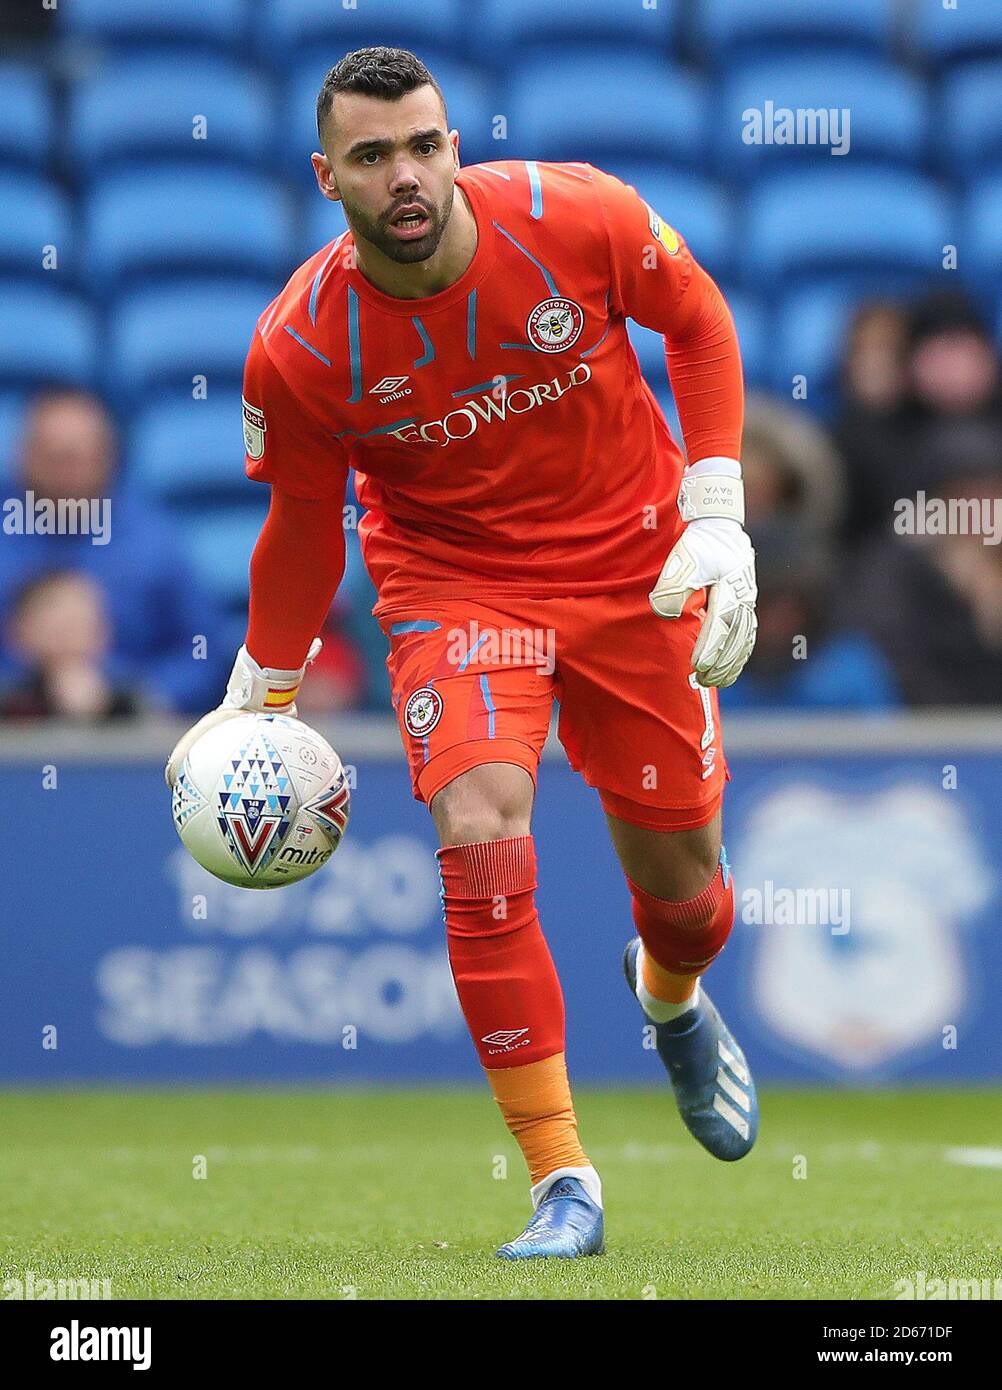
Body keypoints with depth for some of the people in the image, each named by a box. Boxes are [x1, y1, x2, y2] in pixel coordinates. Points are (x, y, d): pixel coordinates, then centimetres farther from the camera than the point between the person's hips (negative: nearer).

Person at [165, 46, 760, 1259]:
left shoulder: (576, 216, -20)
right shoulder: (297, 349, -19)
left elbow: (698, 321, -1)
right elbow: (304, 528, -1)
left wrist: (717, 520, -7)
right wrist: (258, 700, 6)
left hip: (630, 564, 1)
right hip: (453, 578, -1)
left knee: (680, 881, 8)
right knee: (480, 839, -25)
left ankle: (670, 995, 50)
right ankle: (560, 1182, -14)